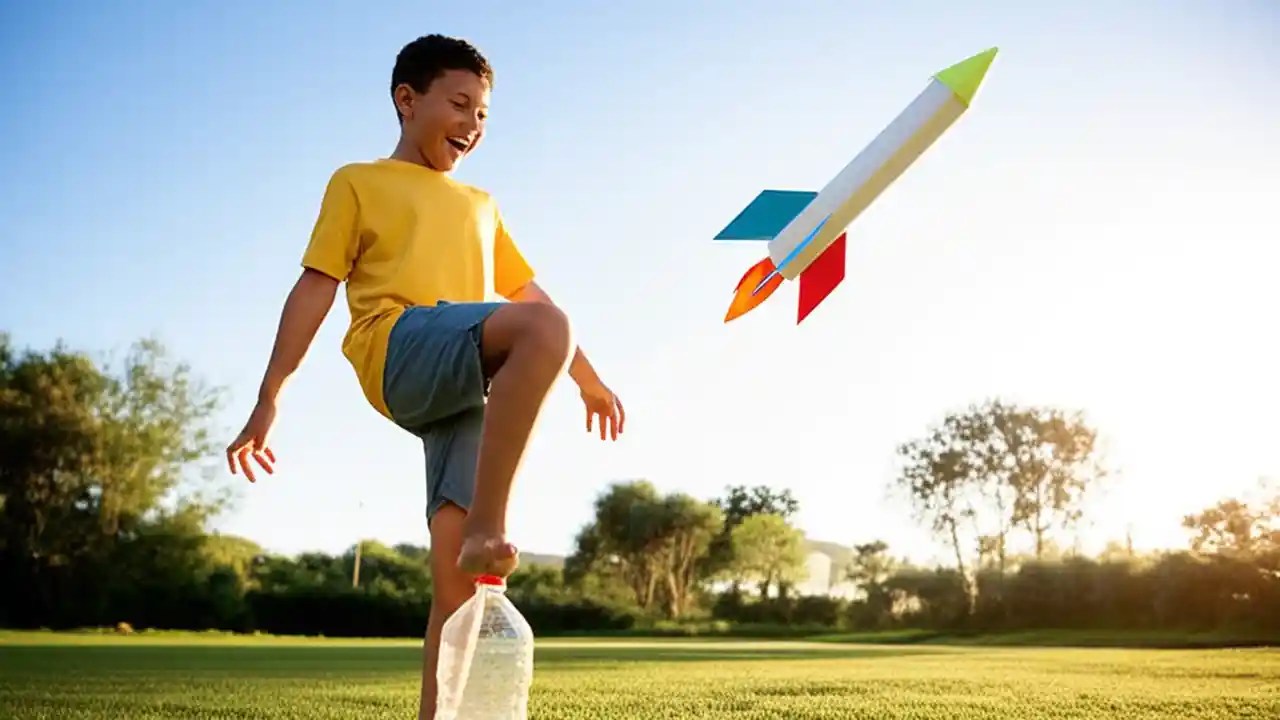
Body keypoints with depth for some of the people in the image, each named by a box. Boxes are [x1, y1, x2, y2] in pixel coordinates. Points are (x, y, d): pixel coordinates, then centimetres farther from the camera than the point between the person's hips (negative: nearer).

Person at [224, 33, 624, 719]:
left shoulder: (480, 206, 34)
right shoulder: (359, 183, 18)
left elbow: (528, 291, 36)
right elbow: (316, 287, 9)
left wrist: (588, 377, 30)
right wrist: (269, 397, 1)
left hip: (467, 386, 5)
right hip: (399, 346, -5)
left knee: (457, 573, -11)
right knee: (546, 328, -34)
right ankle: (487, 528, -33)